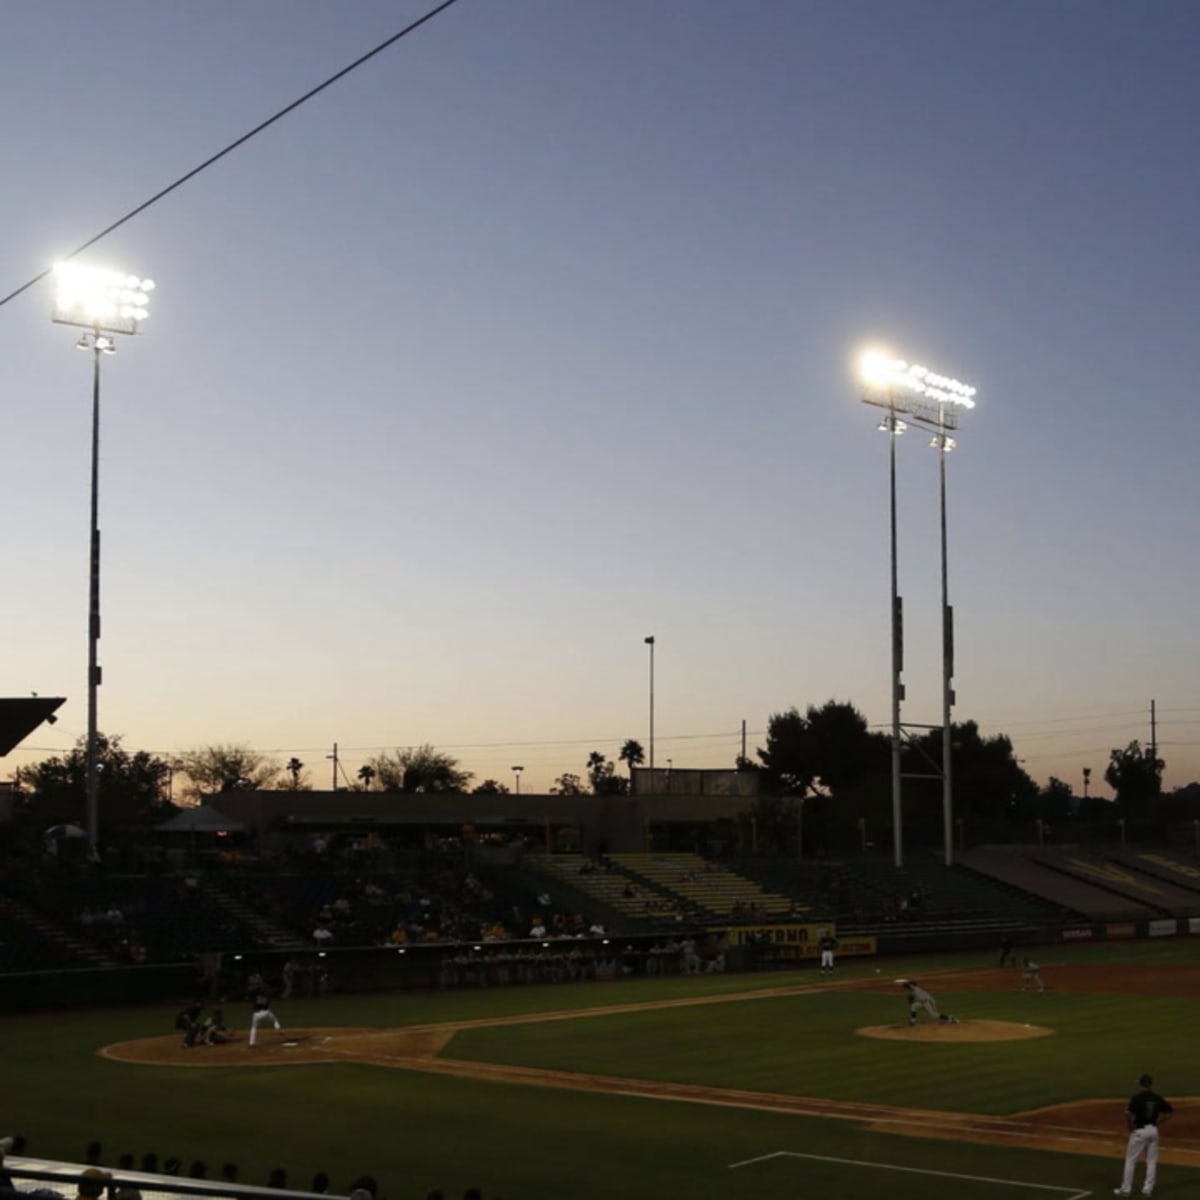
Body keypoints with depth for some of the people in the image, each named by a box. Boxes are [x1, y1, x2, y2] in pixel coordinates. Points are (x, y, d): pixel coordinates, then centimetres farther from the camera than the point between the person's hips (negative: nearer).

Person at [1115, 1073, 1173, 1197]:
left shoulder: (1136, 1097, -13)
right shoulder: (1157, 1098, 3)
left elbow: (1128, 1114, -23)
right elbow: (1168, 1113, 7)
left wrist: (1131, 1128, -9)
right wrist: (1158, 1125, 11)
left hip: (1139, 1131, -4)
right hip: (1153, 1131, 5)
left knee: (1131, 1160, 5)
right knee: (1152, 1161, 13)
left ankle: (1126, 1189, 7)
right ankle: (1148, 1189, 15)